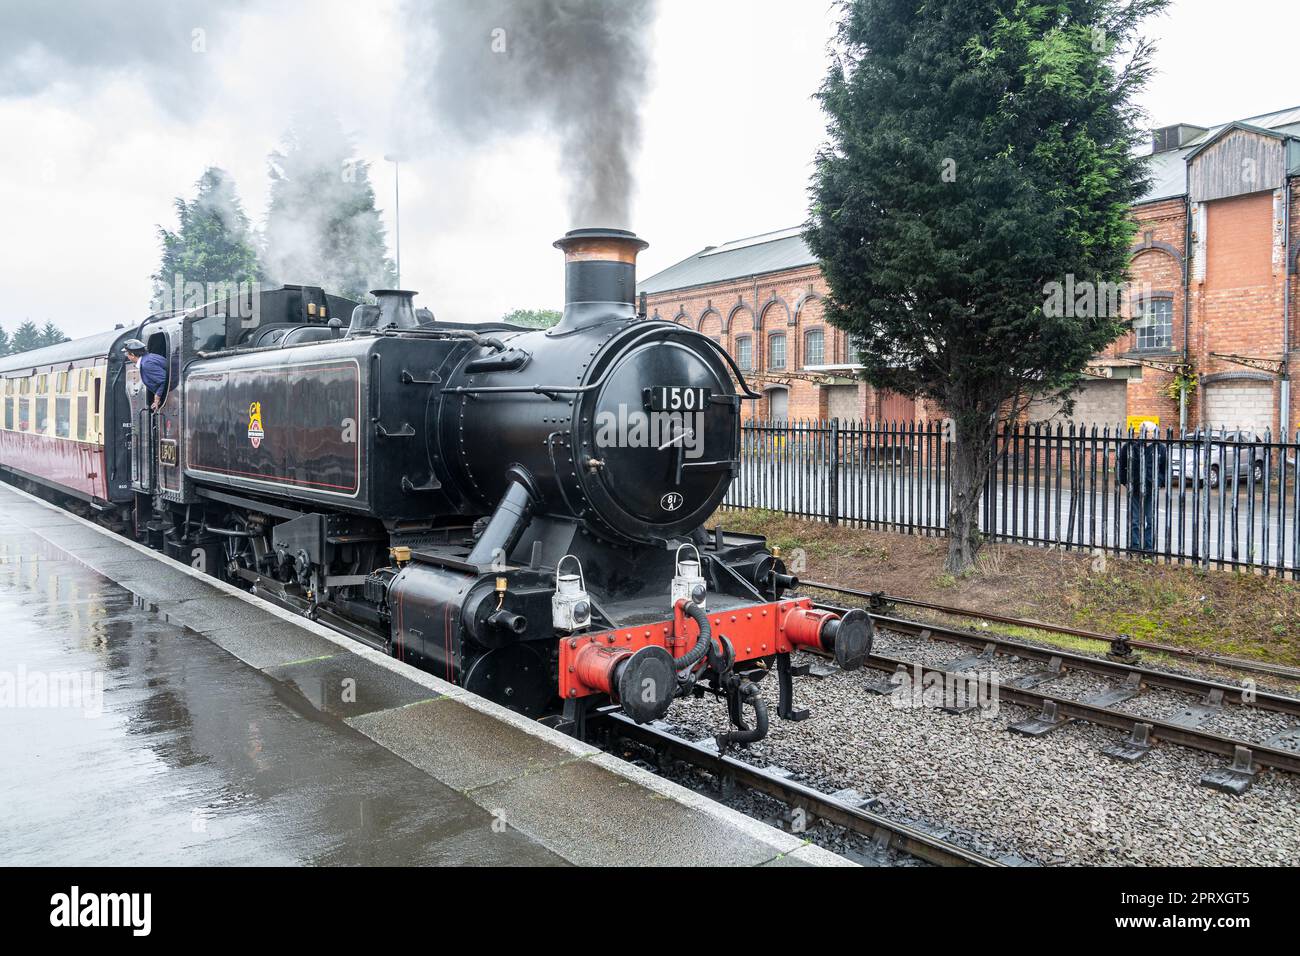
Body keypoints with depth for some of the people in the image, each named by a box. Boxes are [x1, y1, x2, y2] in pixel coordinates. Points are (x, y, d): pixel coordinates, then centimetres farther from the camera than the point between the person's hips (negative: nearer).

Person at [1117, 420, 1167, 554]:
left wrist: (1159, 482, 2)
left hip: (1151, 490, 1)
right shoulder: (1130, 446, -5)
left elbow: (1165, 469, 11)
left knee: (1151, 521, 5)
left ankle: (1149, 547, 13)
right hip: (1134, 489, -1)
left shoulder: (1160, 449, 0)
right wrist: (1125, 481, 1)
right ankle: (1134, 547, 11)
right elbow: (1121, 465, 7)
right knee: (1134, 520, 4)